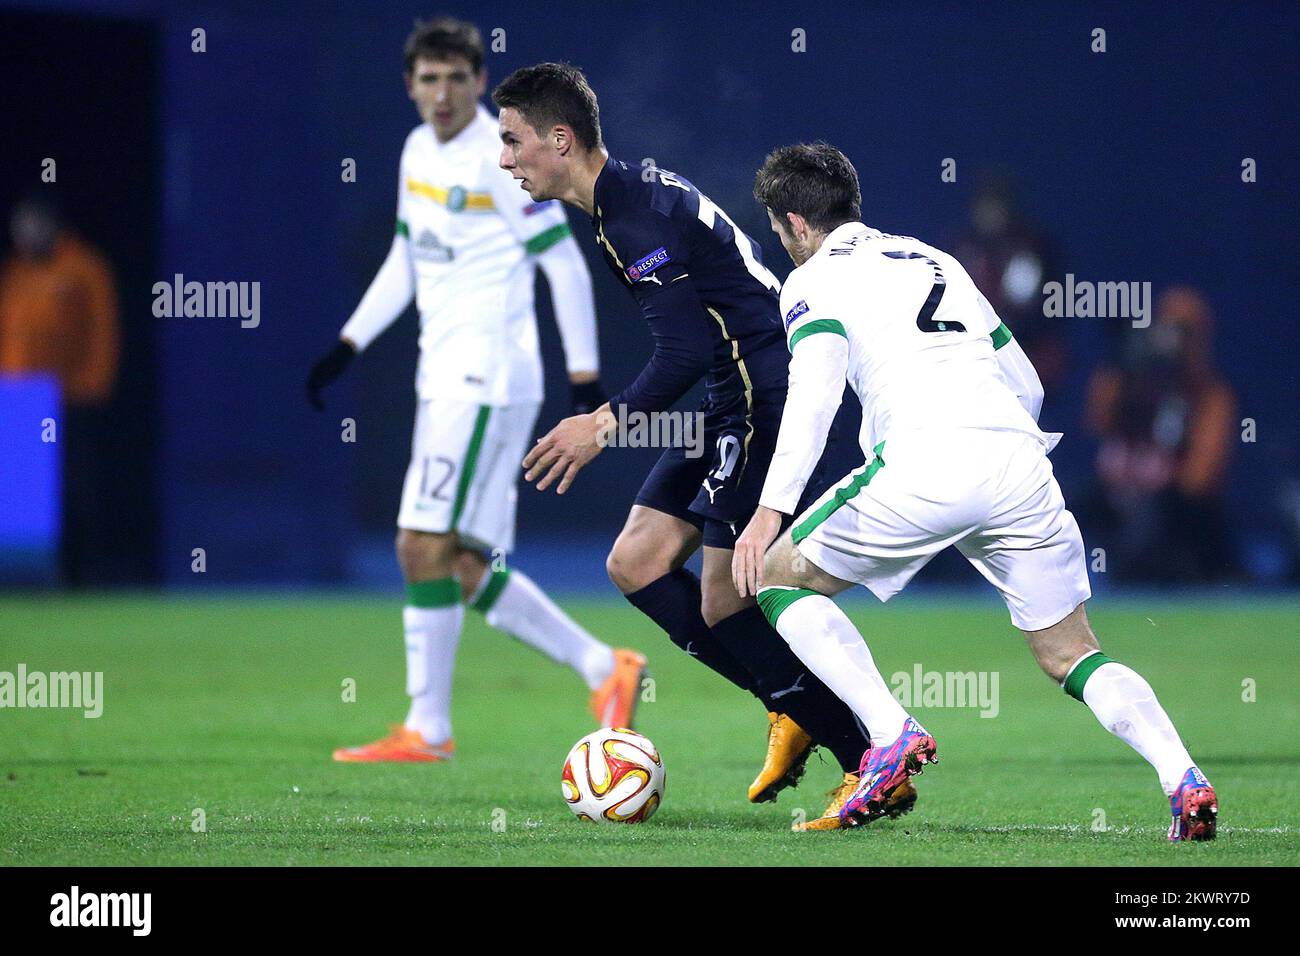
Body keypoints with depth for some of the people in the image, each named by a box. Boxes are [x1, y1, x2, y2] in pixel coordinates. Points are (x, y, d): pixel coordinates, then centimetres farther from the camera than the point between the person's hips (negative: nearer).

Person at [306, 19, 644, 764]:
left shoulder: (500, 158, -10)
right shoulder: (419, 151, 15)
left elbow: (565, 263, -9)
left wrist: (585, 372, -10)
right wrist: (347, 347, 20)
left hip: (487, 382, -9)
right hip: (444, 380, 9)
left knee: (428, 547, -12)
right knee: (468, 571, 5)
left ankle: (427, 730, -7)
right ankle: (605, 669, 12)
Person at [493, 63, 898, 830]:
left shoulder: (637, 216, -17)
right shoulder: (630, 198, 14)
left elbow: (686, 350, -23)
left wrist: (609, 423, -20)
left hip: (768, 401, -10)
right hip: (735, 406, 10)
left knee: (724, 606, -8)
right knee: (636, 564, 9)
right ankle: (796, 712, 13)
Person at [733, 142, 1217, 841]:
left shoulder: (811, 280, 12)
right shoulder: (935, 260, 30)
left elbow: (814, 391, -7)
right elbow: (1027, 385, 30)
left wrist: (771, 509, -13)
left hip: (921, 464, -5)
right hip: (1019, 460, 6)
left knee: (777, 577, 15)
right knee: (1071, 656, 13)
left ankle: (893, 734, -3)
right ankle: (1182, 778, -12)